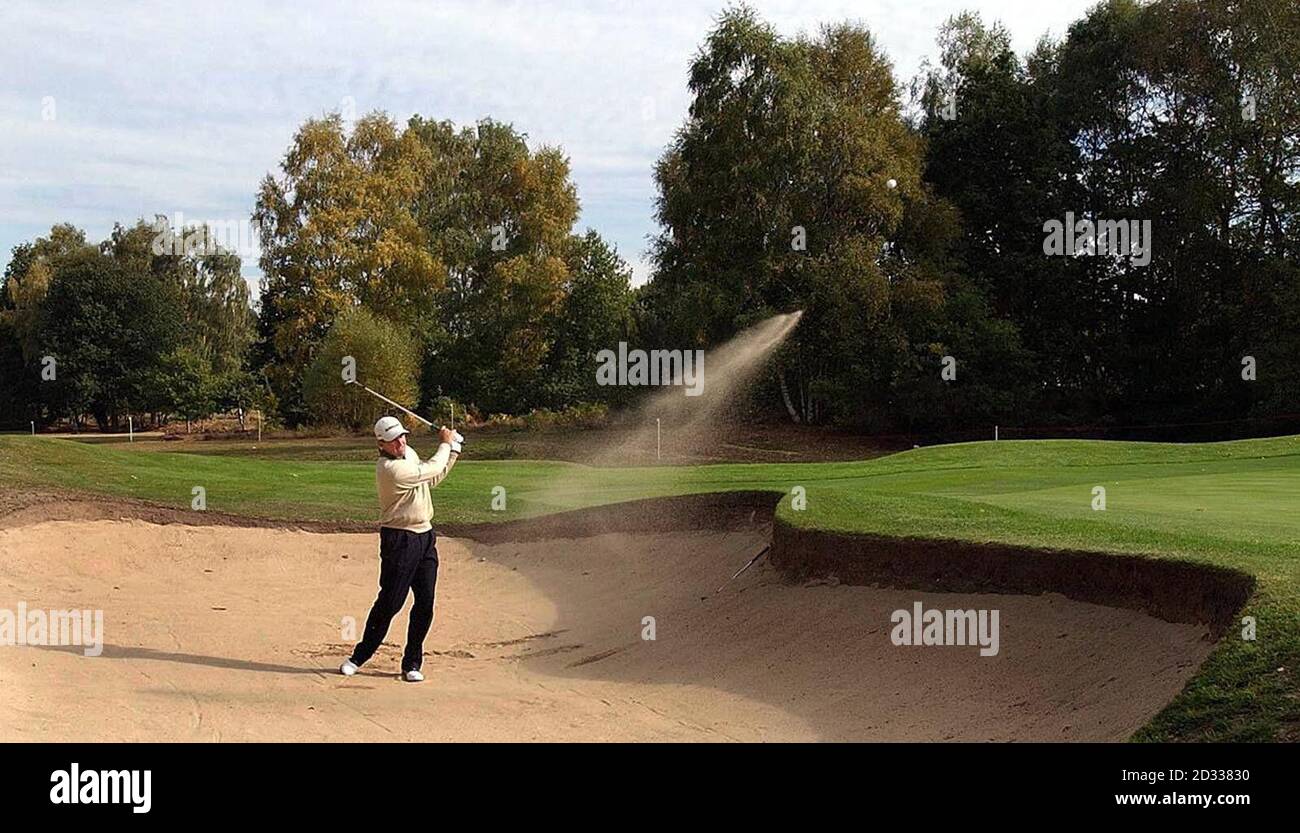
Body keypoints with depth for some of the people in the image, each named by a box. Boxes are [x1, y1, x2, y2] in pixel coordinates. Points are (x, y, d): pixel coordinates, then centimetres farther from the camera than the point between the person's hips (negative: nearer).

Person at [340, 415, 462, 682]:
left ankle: (412, 664, 12)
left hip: (425, 536, 8)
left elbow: (432, 479, 22)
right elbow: (431, 470, -15)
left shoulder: (409, 453, 10)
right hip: (399, 540, -8)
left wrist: (453, 450, 15)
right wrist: (445, 444, 2)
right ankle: (359, 657, 9)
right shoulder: (389, 468, -20)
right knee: (389, 602, -5)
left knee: (425, 603, 4)